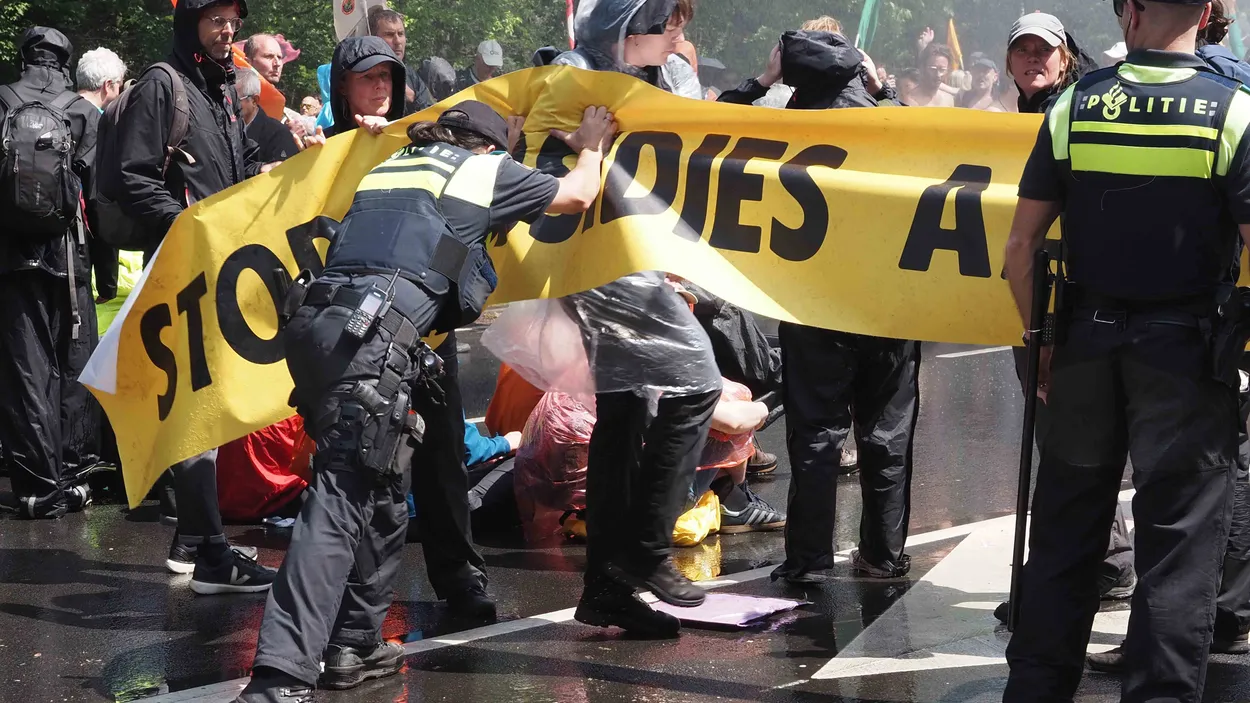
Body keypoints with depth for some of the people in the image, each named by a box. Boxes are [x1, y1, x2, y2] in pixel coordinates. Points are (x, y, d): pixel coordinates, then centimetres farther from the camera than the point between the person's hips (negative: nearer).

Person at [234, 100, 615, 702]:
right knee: (341, 499, -14)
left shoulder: (389, 165, 31)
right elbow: (579, 195, 31)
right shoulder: (486, 170, 17)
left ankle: (355, 645, 22)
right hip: (372, 339, -7)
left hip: (317, 323, 7)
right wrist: (592, 146, 51)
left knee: (380, 494, 20)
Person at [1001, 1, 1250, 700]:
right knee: (1179, 545, 2)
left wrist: (1042, 343, 10)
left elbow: (1021, 245, 1)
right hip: (1186, 352, -3)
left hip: (1087, 342, 3)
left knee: (1066, 532, 14)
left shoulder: (1075, 106, 0)